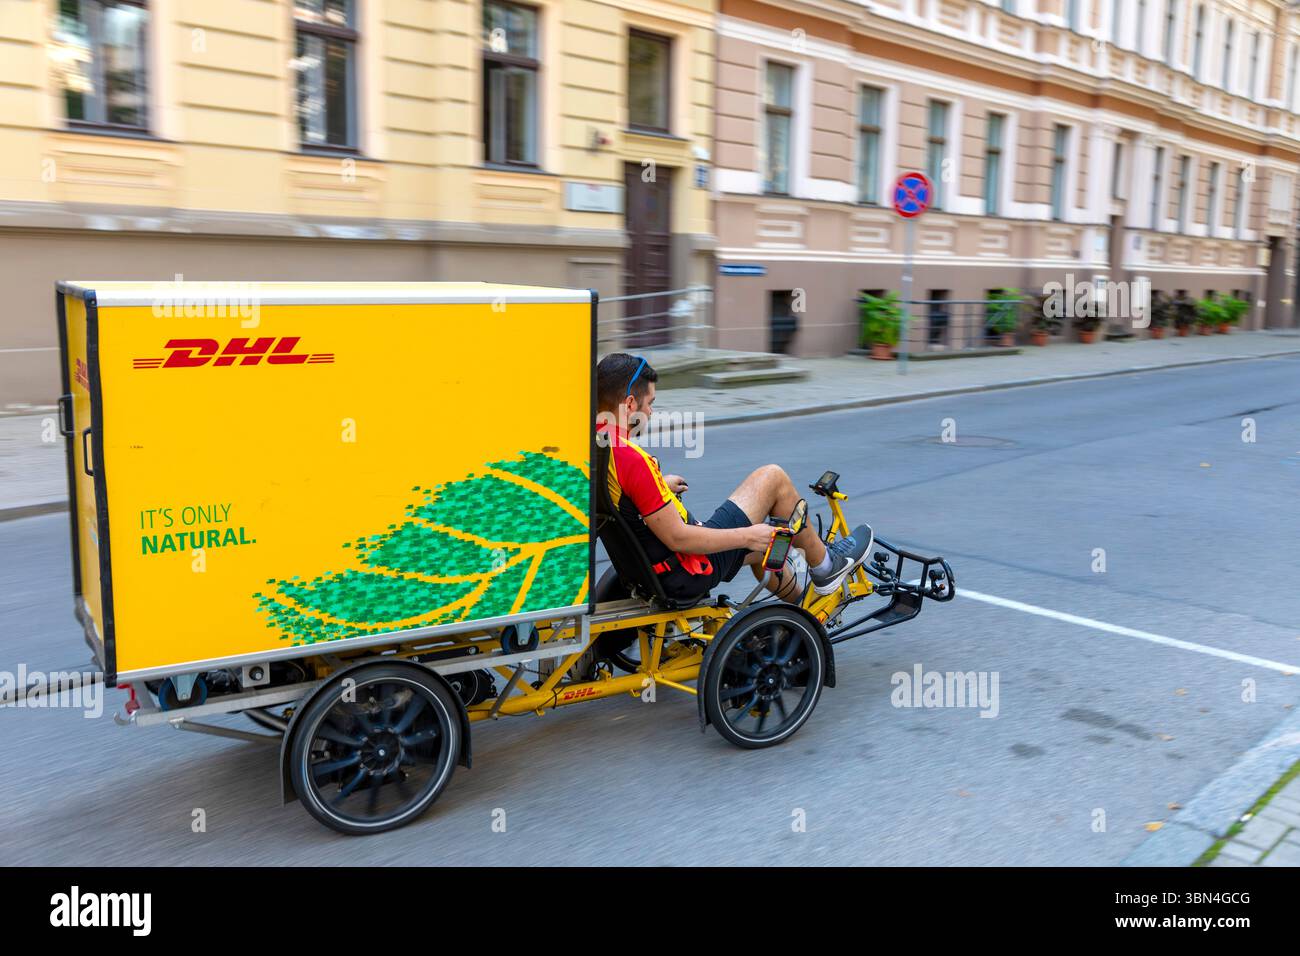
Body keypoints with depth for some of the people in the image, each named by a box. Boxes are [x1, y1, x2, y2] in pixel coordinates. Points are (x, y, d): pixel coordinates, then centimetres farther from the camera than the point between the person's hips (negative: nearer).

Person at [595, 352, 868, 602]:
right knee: (773, 478, 0)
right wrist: (748, 536, -15)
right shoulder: (631, 458, -28)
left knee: (761, 545, 30)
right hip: (689, 574, -9)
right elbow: (677, 538, -26)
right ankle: (824, 565, 19)